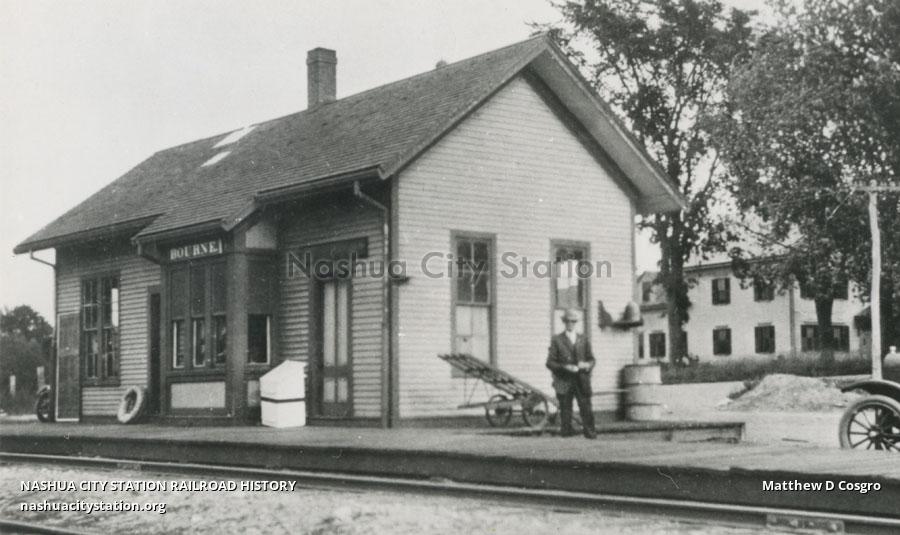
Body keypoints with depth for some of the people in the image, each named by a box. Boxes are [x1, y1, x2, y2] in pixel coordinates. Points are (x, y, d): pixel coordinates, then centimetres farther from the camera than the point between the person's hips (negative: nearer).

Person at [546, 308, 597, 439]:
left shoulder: (583, 339, 16)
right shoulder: (556, 340, 6)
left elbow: (592, 359, 18)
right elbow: (550, 363, 1)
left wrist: (587, 365, -7)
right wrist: (565, 367, -14)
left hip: (582, 382, 2)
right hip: (564, 382, -1)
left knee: (586, 408, -8)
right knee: (565, 410, -2)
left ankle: (590, 432, -8)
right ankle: (566, 432, 4)